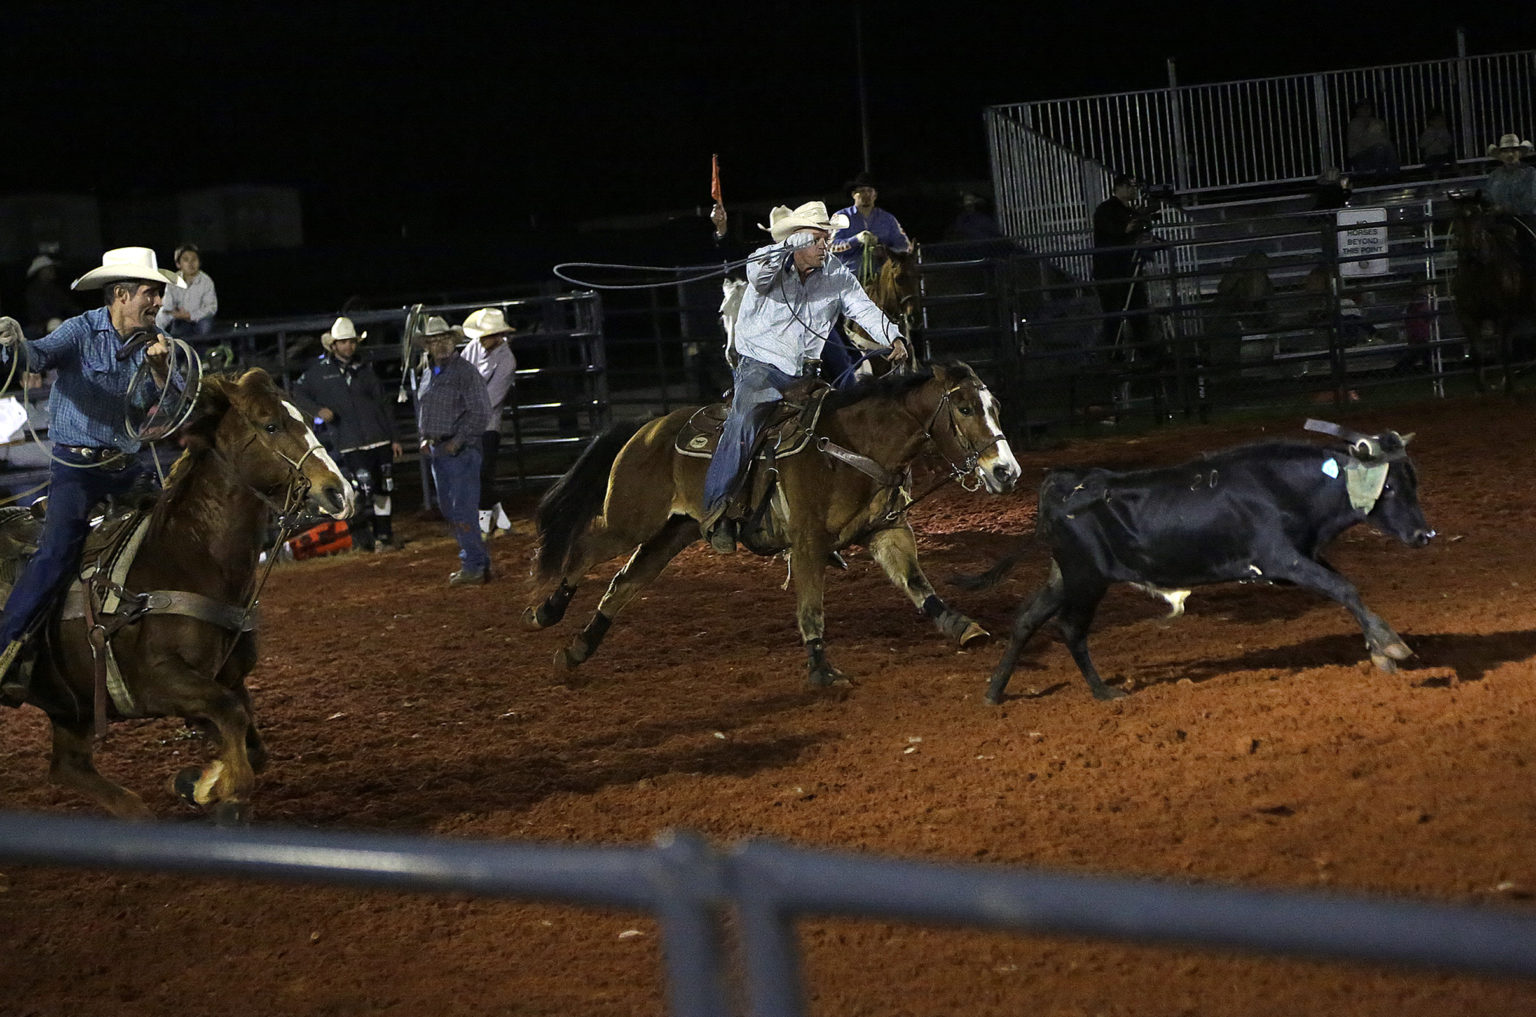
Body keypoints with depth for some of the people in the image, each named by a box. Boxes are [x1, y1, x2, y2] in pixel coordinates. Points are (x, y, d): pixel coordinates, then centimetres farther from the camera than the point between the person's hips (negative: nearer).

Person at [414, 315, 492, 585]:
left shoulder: (465, 371, -11)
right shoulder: (427, 374, 12)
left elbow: (480, 413, -15)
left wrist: (457, 442, -17)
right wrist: (426, 438, 12)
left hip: (461, 451, -9)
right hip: (437, 451, 9)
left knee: (462, 511, -10)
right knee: (449, 511, 13)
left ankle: (474, 567, -4)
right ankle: (479, 562, 21)